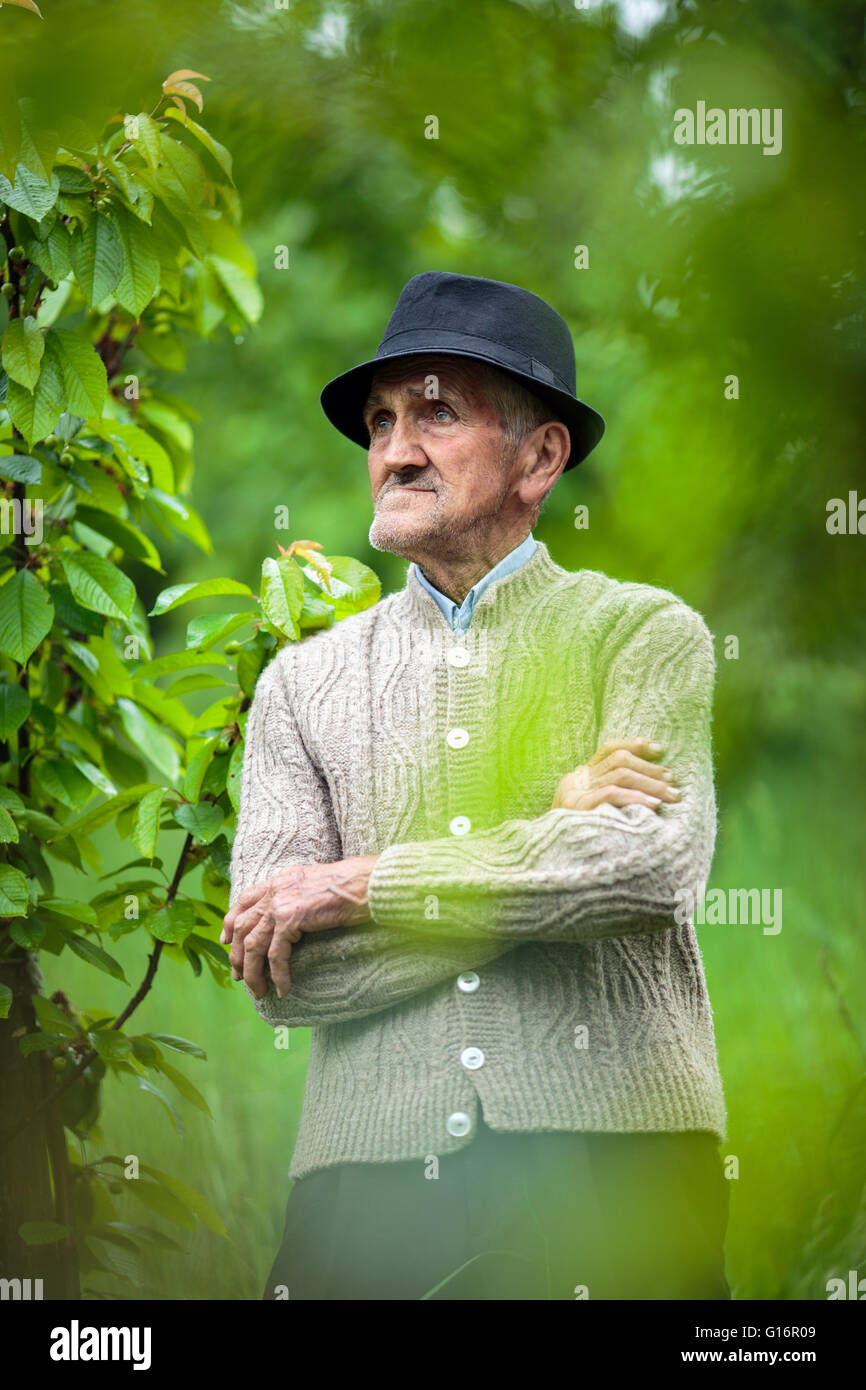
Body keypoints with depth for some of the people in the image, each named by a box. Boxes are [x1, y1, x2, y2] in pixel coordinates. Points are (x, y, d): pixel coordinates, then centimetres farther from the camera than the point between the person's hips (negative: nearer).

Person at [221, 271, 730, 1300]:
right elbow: (283, 977, 0)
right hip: (371, 1179, 2)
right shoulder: (303, 684, 11)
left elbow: (654, 860, -13)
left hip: (614, 1156, -1)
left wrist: (358, 885, -8)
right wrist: (559, 828, -7)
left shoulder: (644, 633, 6)